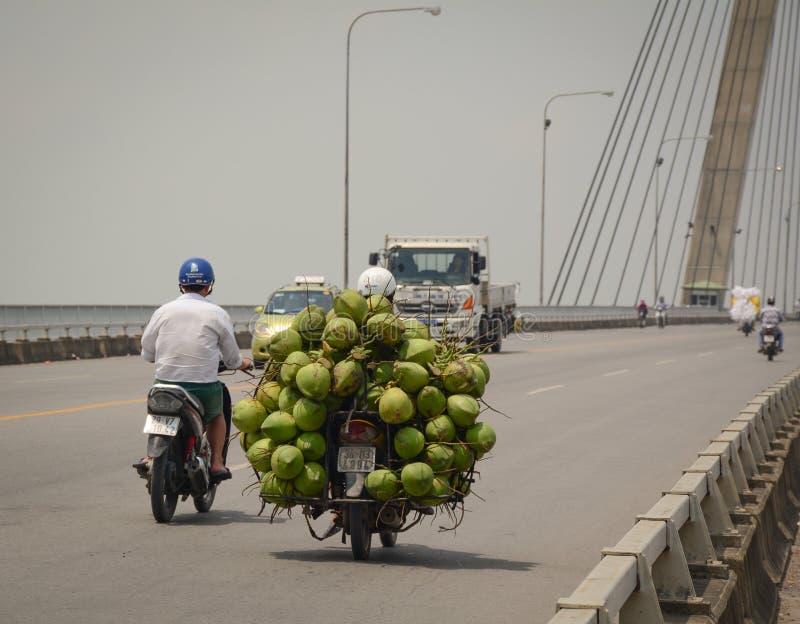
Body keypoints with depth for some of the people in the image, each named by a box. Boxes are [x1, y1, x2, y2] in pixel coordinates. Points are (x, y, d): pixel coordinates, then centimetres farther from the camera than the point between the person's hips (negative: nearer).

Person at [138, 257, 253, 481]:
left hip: (165, 384, 1)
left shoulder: (163, 311, 1)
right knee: (217, 414, 30)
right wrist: (244, 363, 30)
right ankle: (216, 463, 15)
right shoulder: (217, 314, -1)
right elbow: (232, 359, 6)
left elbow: (147, 353, 6)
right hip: (204, 387, -1)